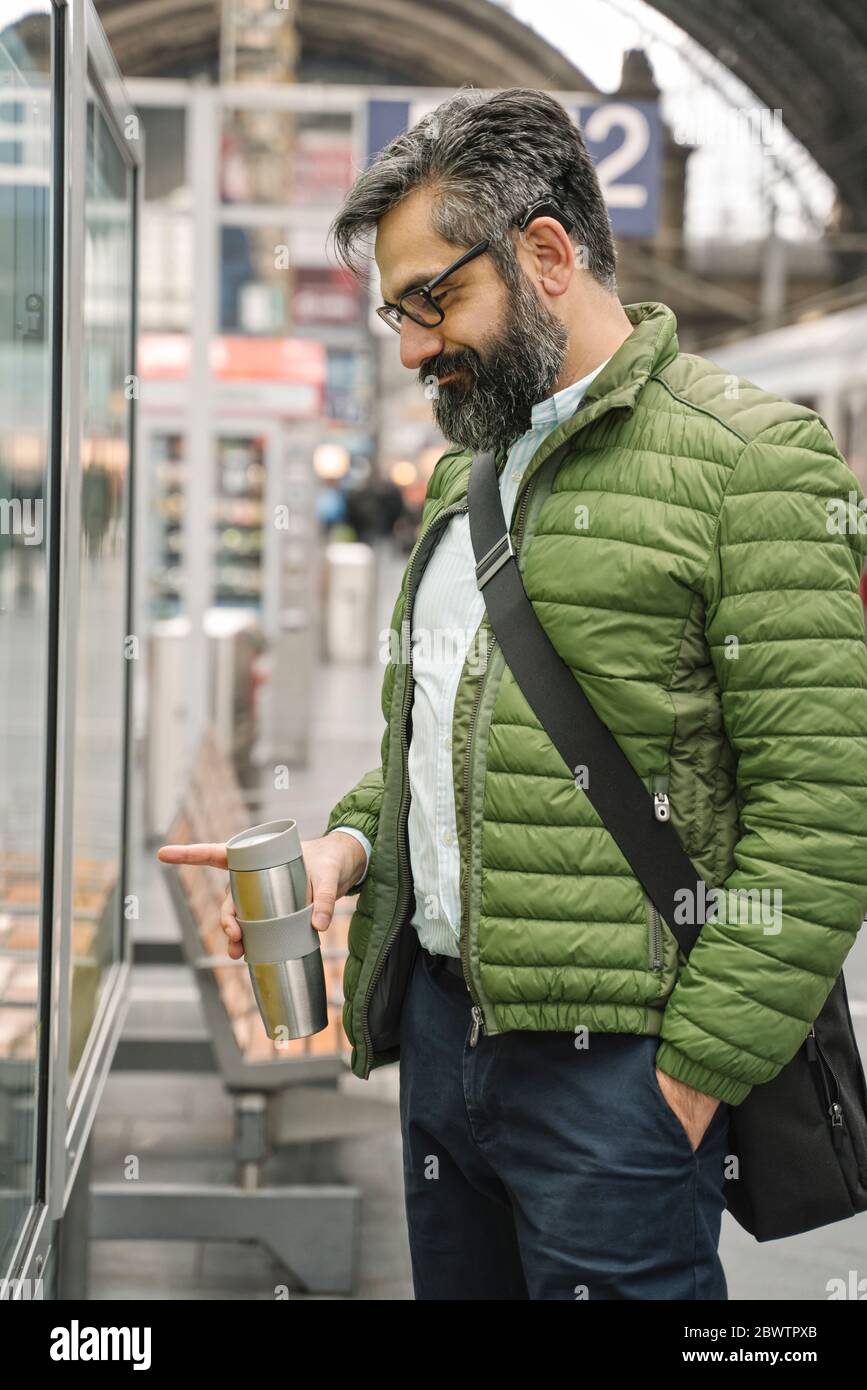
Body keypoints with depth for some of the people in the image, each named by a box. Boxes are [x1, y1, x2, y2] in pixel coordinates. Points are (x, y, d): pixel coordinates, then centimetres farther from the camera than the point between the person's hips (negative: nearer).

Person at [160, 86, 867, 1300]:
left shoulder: (746, 458, -10)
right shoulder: (468, 473, 17)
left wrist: (697, 1072, -17)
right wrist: (353, 843, 6)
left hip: (608, 1060, -7)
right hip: (439, 1023, 8)